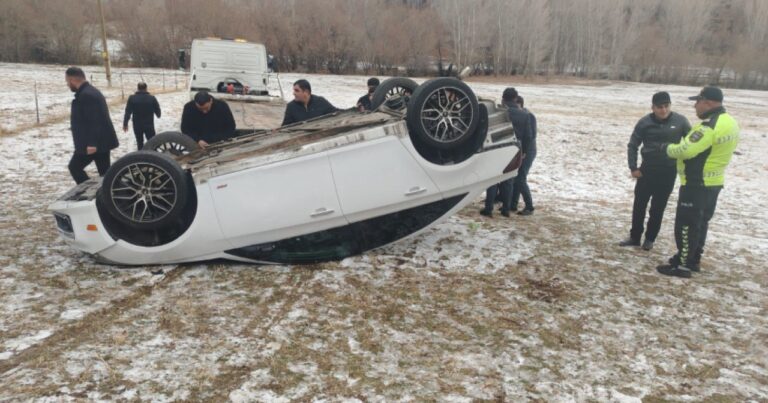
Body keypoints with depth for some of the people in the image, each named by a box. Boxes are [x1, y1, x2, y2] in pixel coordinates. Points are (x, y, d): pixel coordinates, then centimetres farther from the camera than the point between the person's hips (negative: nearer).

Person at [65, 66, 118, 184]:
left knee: (74, 167, 3)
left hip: (90, 144, -10)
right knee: (105, 172, 10)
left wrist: (91, 143, -25)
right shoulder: (91, 91, 17)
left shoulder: (85, 95, -17)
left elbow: (94, 121, -24)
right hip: (102, 141, 10)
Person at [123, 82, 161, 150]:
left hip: (137, 125, 1)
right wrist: (158, 115, 24)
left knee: (139, 142, 14)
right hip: (149, 125, -1)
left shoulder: (132, 98, -6)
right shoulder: (152, 98, -8)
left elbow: (127, 112, -6)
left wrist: (125, 123, 1)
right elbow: (157, 110, 0)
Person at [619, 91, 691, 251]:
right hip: (647, 170, 1)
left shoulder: (680, 121, -6)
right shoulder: (645, 122, -5)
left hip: (668, 172, -1)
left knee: (658, 208, 7)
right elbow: (632, 145, 2)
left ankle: (650, 238, 21)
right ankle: (635, 237, 19)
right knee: (639, 205, 6)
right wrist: (633, 167, -3)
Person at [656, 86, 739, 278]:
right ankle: (693, 259, 29)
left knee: (686, 224, -3)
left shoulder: (710, 126, -24)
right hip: (713, 182, 10)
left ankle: (683, 265, 2)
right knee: (700, 223, 18)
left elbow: (686, 150, -27)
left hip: (696, 184, -10)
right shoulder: (729, 123, 9)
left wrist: (667, 147, -9)